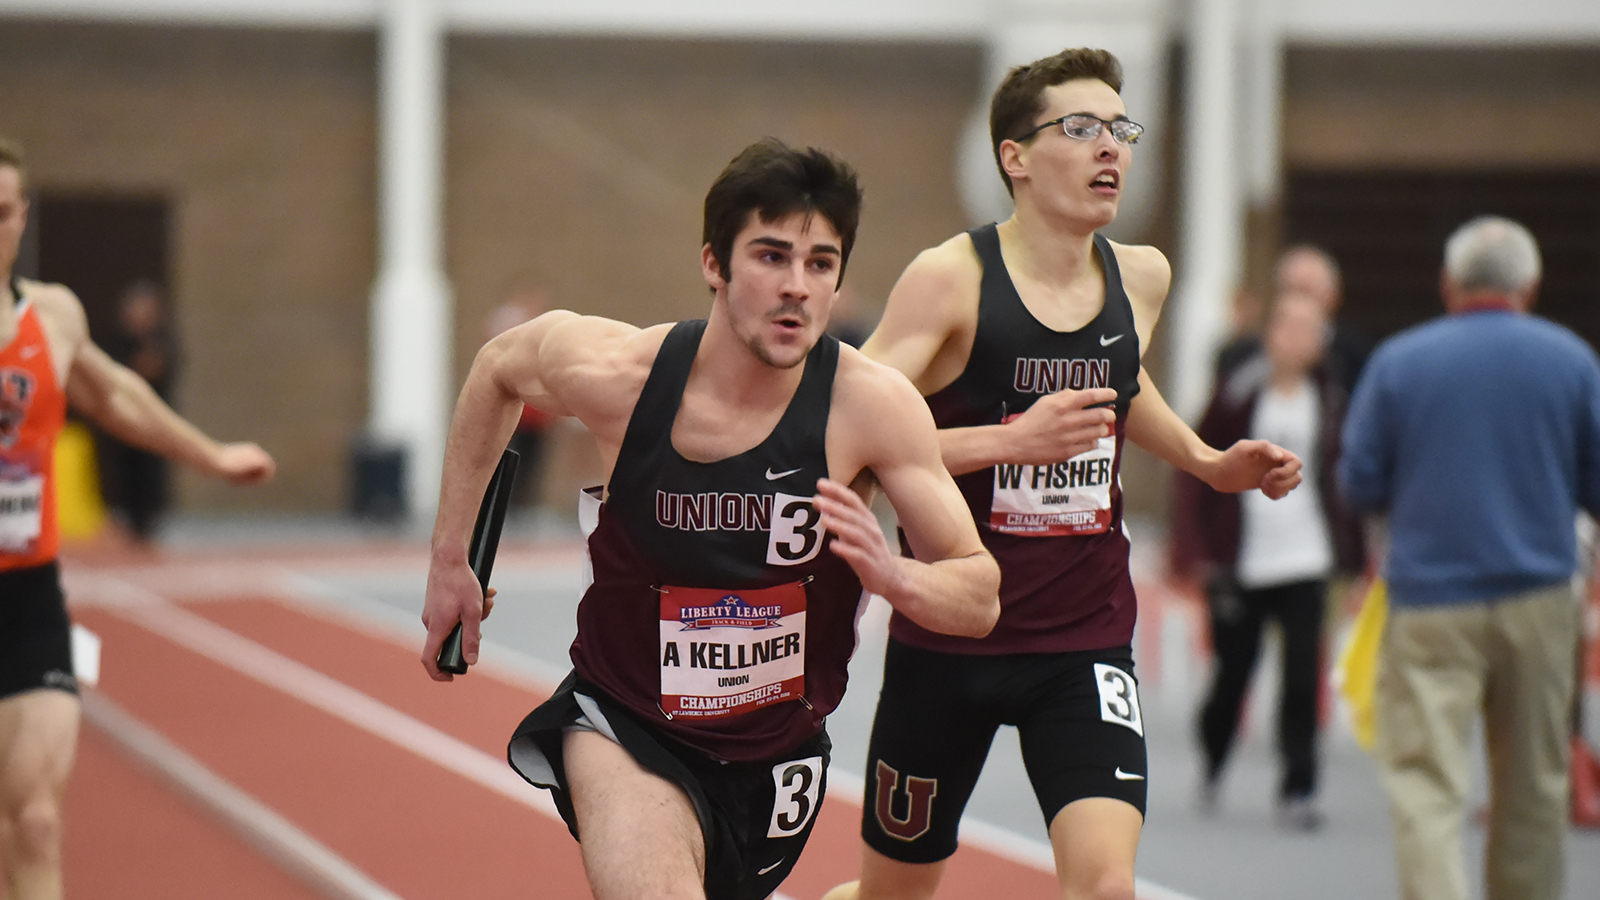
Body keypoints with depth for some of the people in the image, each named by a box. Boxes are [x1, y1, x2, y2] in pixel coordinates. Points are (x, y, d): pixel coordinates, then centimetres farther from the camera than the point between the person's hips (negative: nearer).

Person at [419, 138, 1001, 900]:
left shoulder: (870, 405, -19)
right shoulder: (614, 375, -17)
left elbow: (980, 598, -13)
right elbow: (497, 368, 7)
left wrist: (893, 577, -35)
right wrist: (449, 559, 11)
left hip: (773, 752, 2)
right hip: (622, 724, -2)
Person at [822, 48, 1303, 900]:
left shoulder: (1140, 278, 4)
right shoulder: (951, 277, -13)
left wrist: (1209, 463, 15)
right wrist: (1012, 441, -30)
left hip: (1087, 639, 3)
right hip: (946, 638, -3)